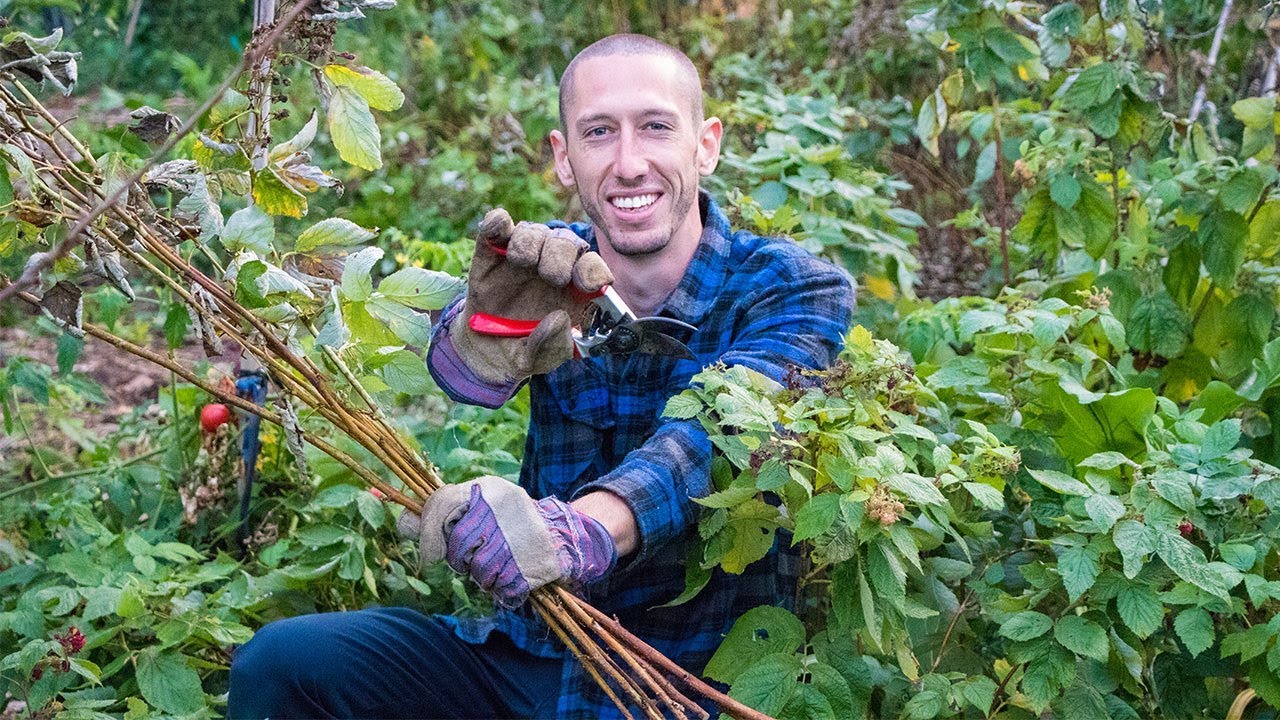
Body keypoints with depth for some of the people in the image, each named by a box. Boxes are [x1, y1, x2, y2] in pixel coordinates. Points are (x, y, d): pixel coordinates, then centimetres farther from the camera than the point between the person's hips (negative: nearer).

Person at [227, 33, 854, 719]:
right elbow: (460, 374, -19)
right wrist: (484, 335, -45)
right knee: (278, 661, -10)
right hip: (526, 648, 4)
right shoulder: (556, 271, 2)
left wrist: (583, 528, -50)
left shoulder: (792, 289, -9)